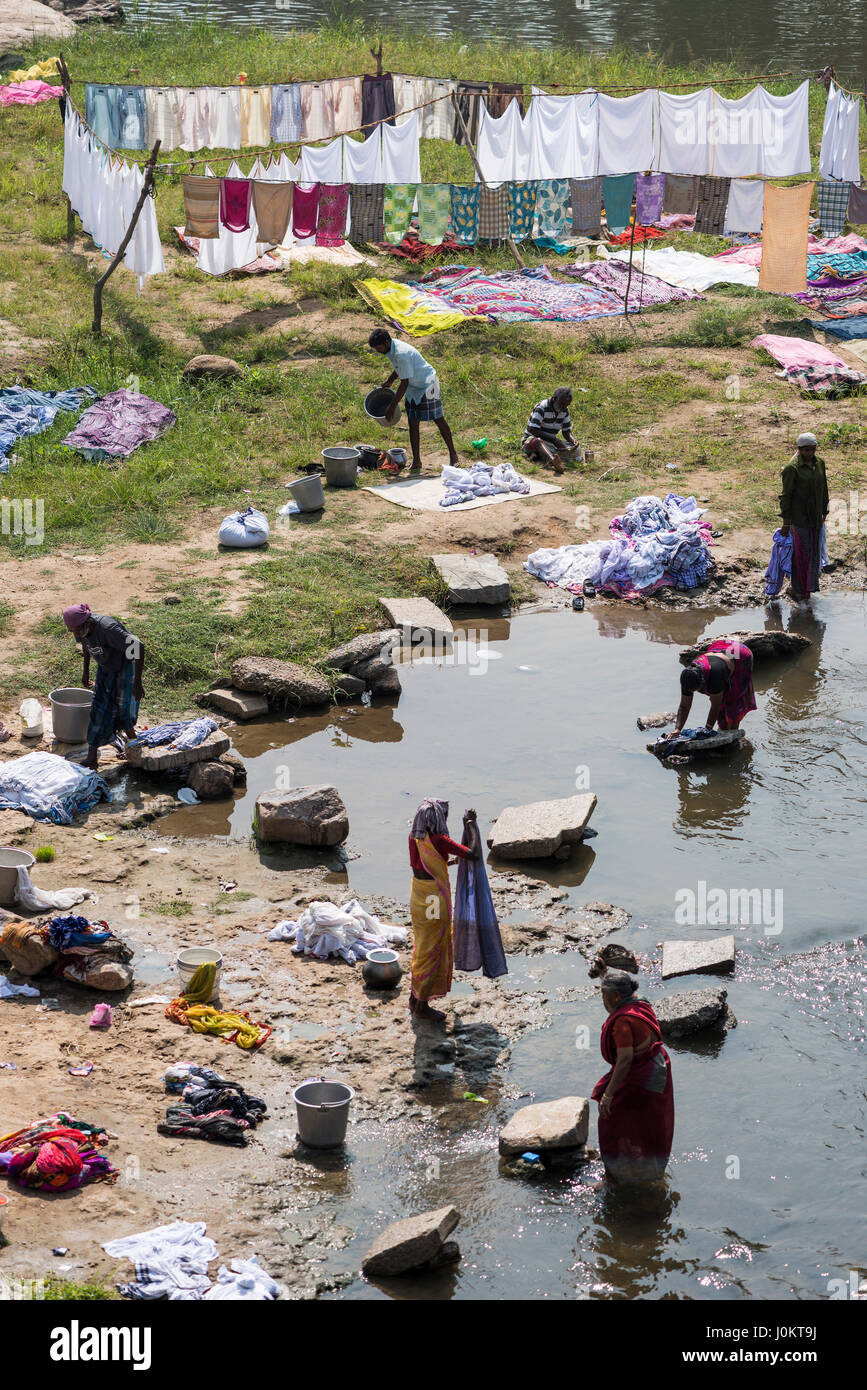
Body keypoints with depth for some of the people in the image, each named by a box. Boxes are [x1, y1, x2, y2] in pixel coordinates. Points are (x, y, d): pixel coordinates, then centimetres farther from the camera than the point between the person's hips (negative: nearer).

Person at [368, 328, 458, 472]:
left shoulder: (402, 353, -33)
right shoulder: (391, 349, -3)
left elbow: (404, 384, -30)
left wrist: (393, 406, -26)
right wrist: (389, 382, 12)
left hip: (427, 386, -9)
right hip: (413, 388, 9)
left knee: (439, 420, 3)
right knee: (413, 424, 6)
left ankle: (453, 455, 16)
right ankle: (416, 461, 10)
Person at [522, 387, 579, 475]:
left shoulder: (564, 410, 4)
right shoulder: (541, 408, -18)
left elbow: (567, 431, 8)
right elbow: (532, 430, -26)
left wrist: (573, 441, -16)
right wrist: (554, 440, -29)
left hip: (549, 444, 7)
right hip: (530, 440, -7)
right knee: (538, 441, -42)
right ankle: (554, 461, -76)